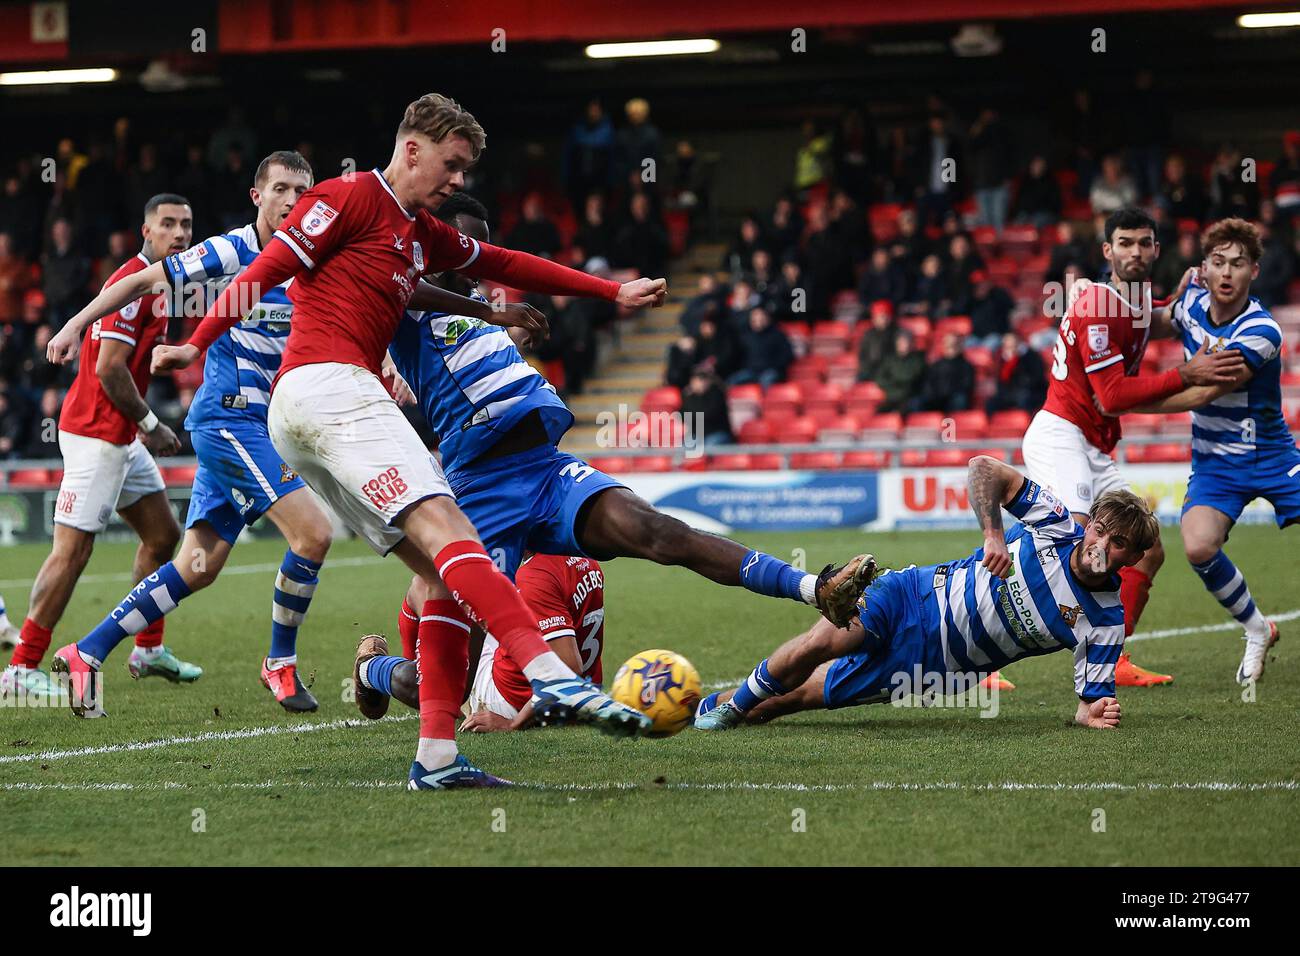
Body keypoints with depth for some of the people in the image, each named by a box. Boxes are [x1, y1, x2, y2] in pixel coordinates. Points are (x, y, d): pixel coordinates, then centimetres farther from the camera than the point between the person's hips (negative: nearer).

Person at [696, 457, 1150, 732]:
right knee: (818, 645, -22)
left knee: (804, 694, -7)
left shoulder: (1106, 623, -10)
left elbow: (1089, 702, -5)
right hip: (918, 597, 0)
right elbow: (984, 469, -7)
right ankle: (732, 702, 3)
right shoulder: (1060, 524, -9)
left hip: (936, 668, 0)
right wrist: (993, 535, -20)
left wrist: (1095, 714, -29)